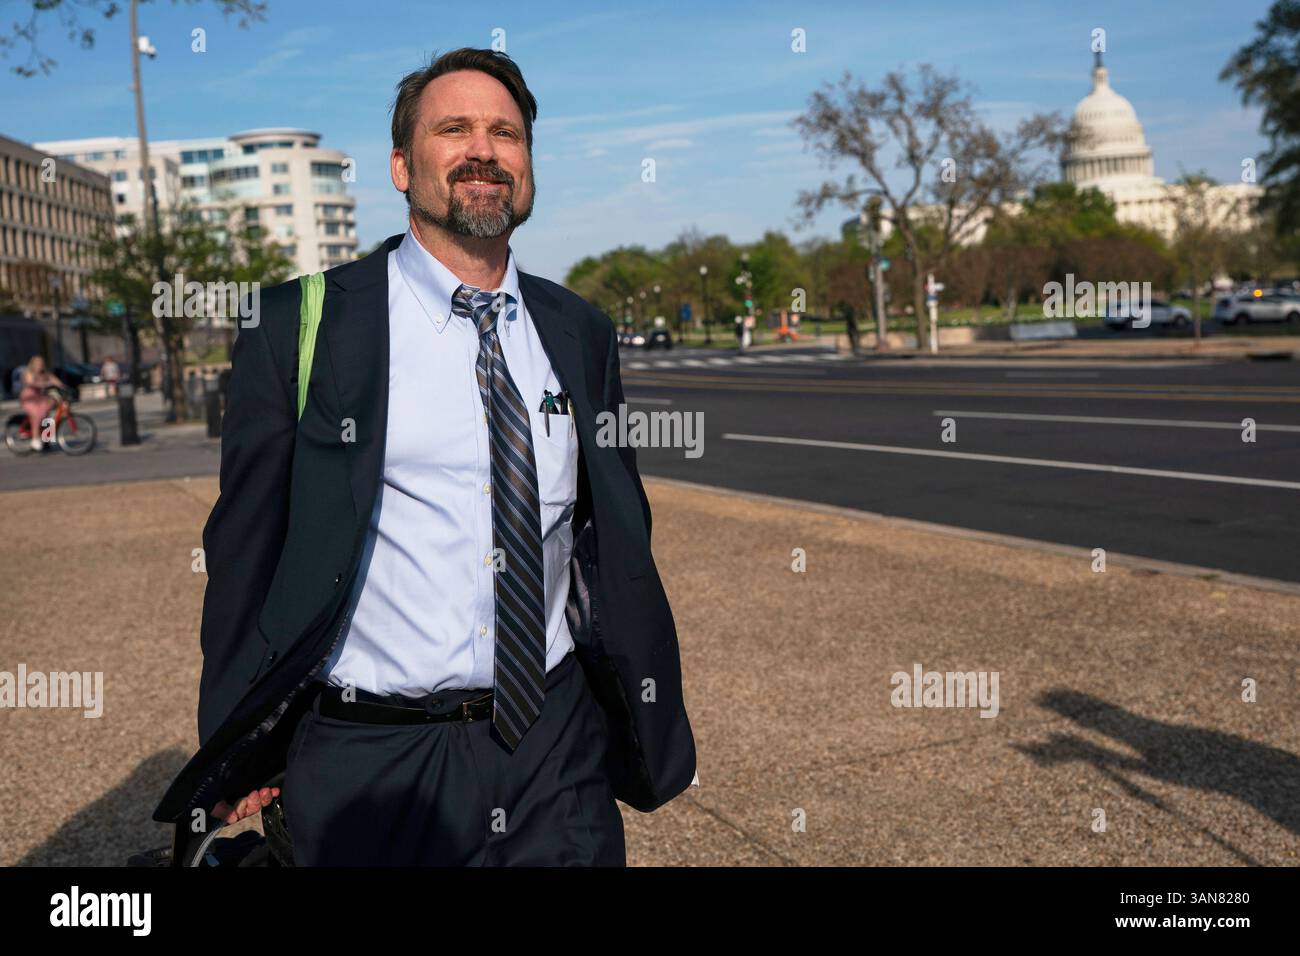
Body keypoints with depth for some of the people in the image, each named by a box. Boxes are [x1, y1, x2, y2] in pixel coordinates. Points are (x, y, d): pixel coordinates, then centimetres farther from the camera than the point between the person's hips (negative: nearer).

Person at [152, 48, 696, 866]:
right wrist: (239, 766, 2)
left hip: (558, 748, 3)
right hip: (371, 767, -2)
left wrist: (651, 728, 11)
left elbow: (617, 541, 10)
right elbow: (247, 547, -1)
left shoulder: (580, 333, 4)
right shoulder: (301, 328, -6)